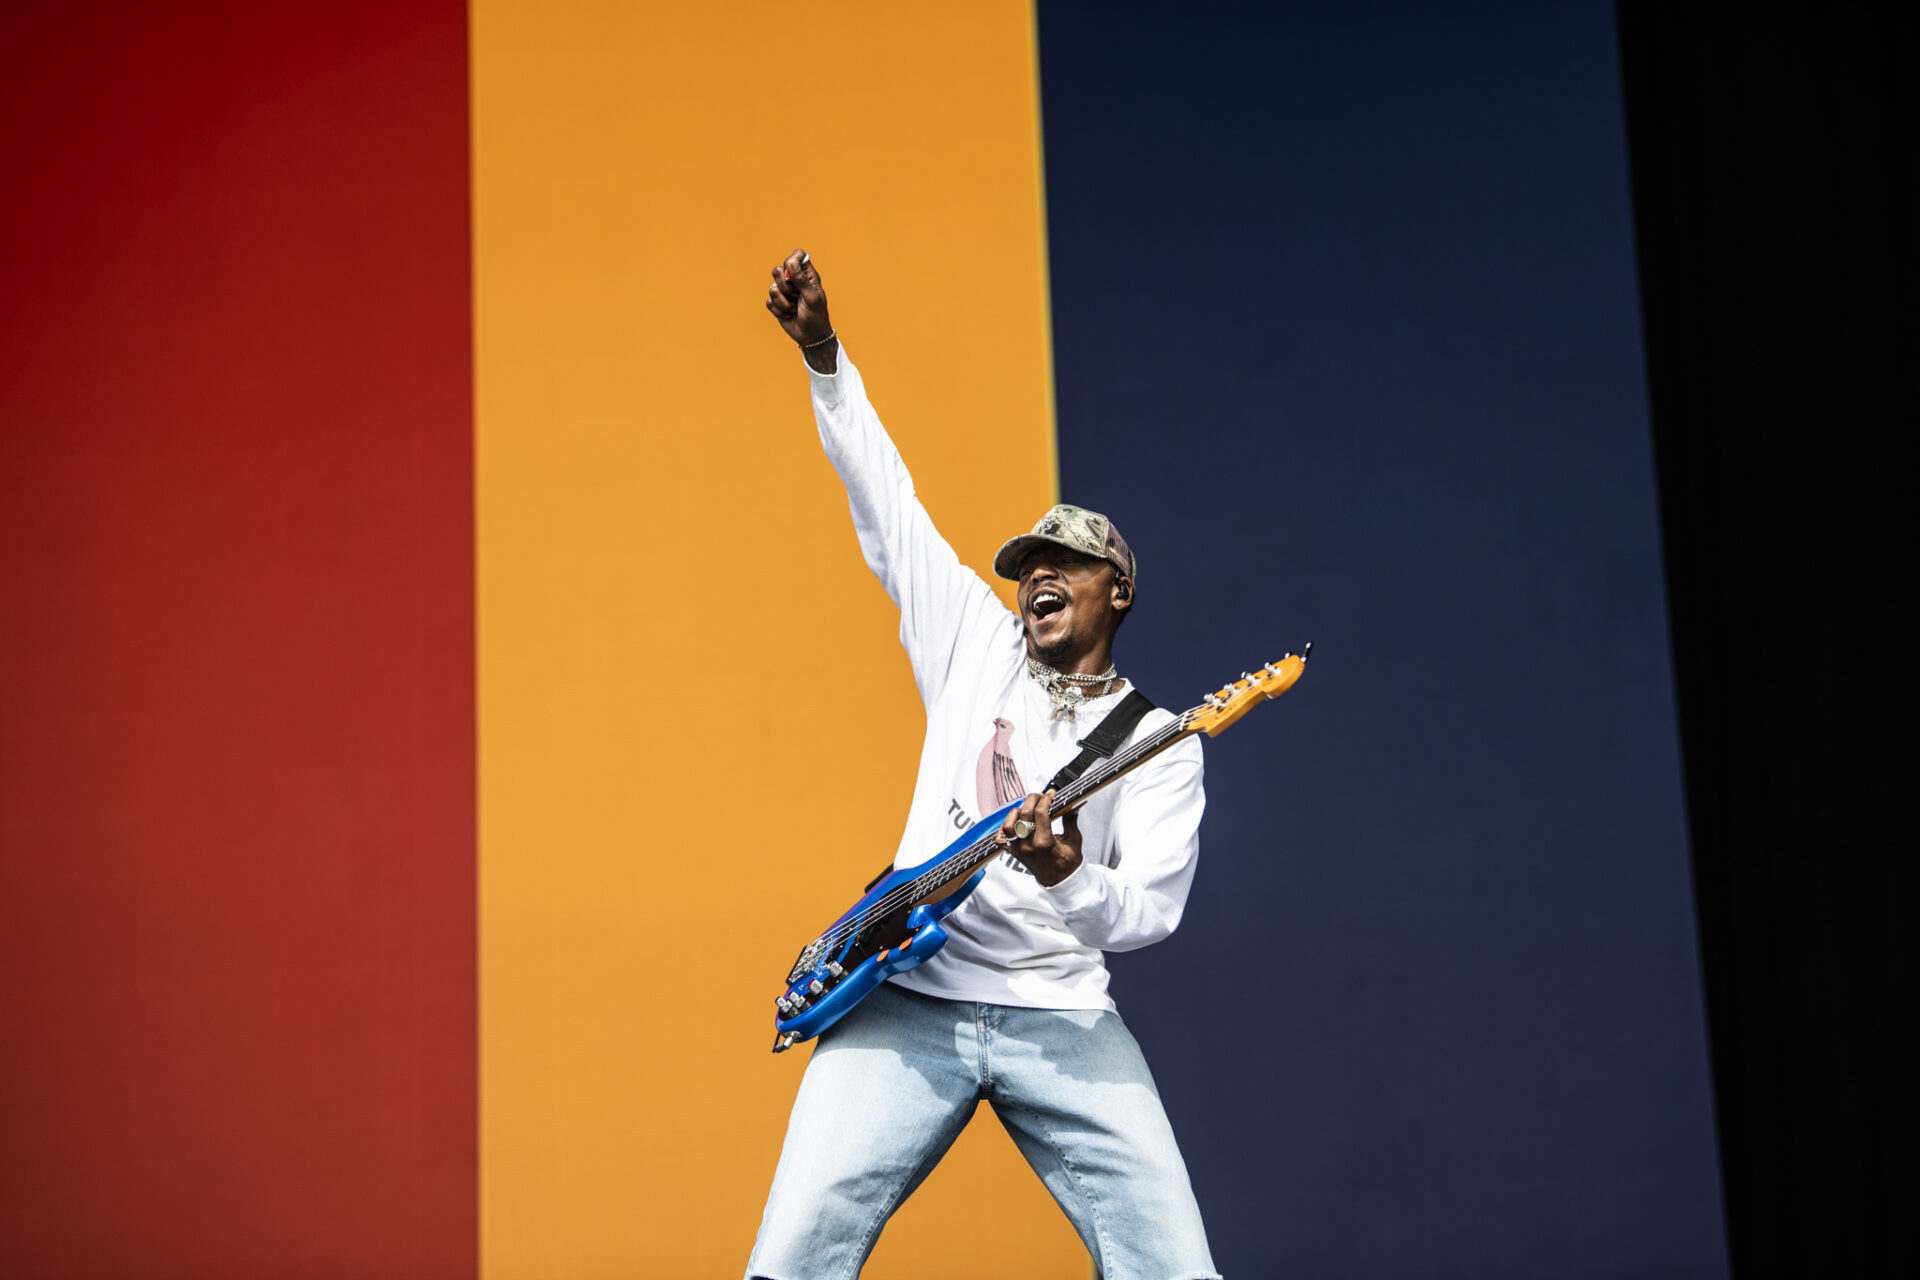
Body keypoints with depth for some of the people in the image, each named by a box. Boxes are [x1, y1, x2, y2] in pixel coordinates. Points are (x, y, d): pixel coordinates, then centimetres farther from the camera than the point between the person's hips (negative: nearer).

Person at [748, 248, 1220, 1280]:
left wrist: (1072, 881, -26)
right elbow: (884, 501, 10)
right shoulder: (976, 645, 11)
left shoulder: (1159, 740, 5)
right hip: (907, 1004, 1)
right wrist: (825, 359, 3)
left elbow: (1152, 908, -5)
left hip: (1060, 1019, 0)